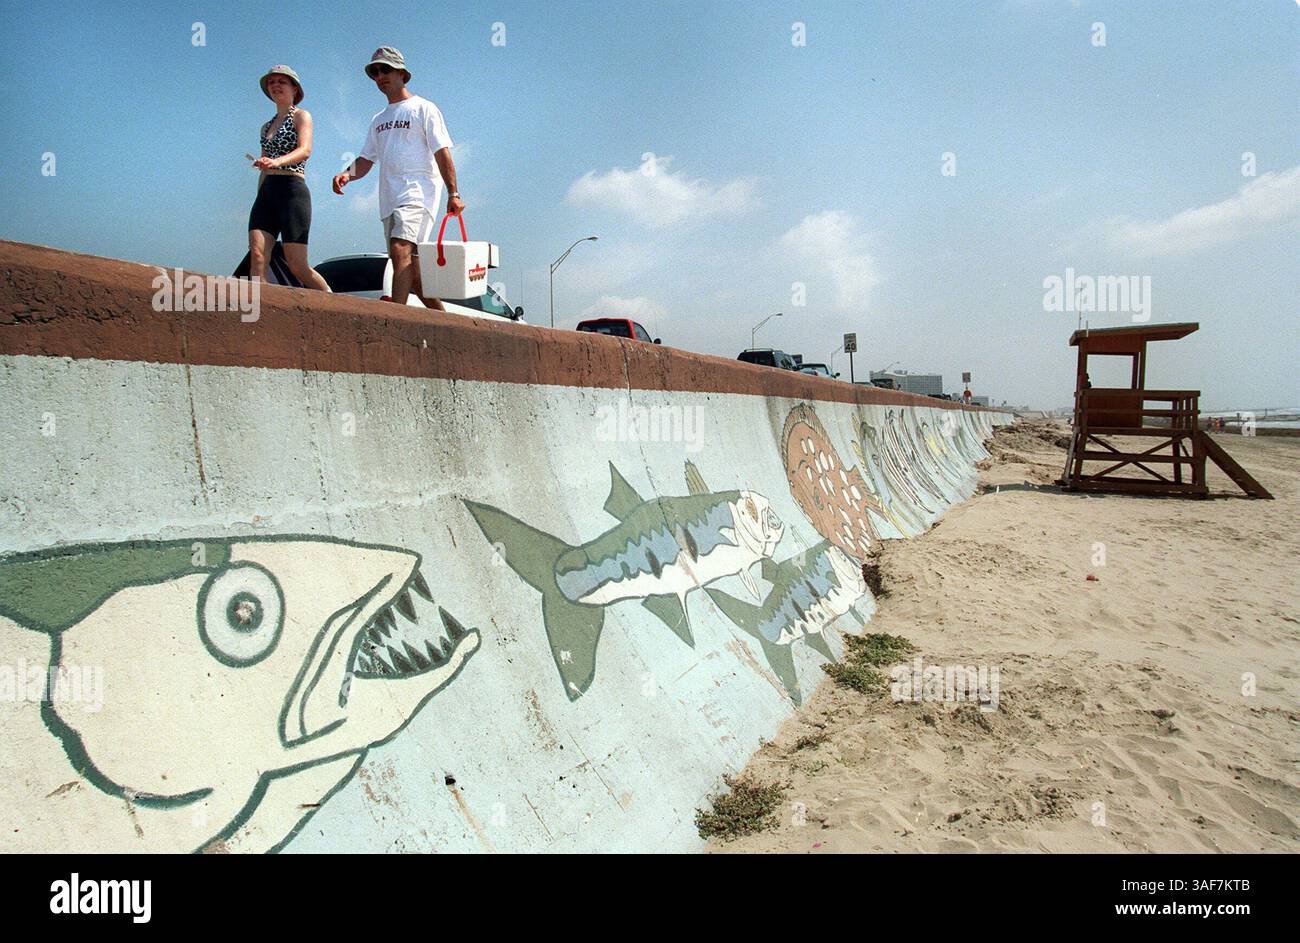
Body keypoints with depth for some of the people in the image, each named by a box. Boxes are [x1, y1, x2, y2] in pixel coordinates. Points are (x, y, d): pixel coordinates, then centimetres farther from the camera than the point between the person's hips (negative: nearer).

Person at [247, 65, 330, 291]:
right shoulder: (266, 127, 23)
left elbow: (305, 150, -15)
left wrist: (276, 161, -33)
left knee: (297, 265, -9)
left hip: (293, 190, -6)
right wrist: (259, 202, 18)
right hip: (266, 193, 6)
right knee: (257, 256, -13)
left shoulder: (301, 116, 4)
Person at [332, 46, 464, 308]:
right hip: (389, 199, 8)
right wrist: (348, 174, 0)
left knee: (400, 250, -28)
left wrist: (453, 193, -14)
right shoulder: (378, 120, 26)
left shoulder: (423, 108, 6)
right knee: (411, 270, 6)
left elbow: (442, 153, -3)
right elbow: (366, 159, 22)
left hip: (417, 194, -8)